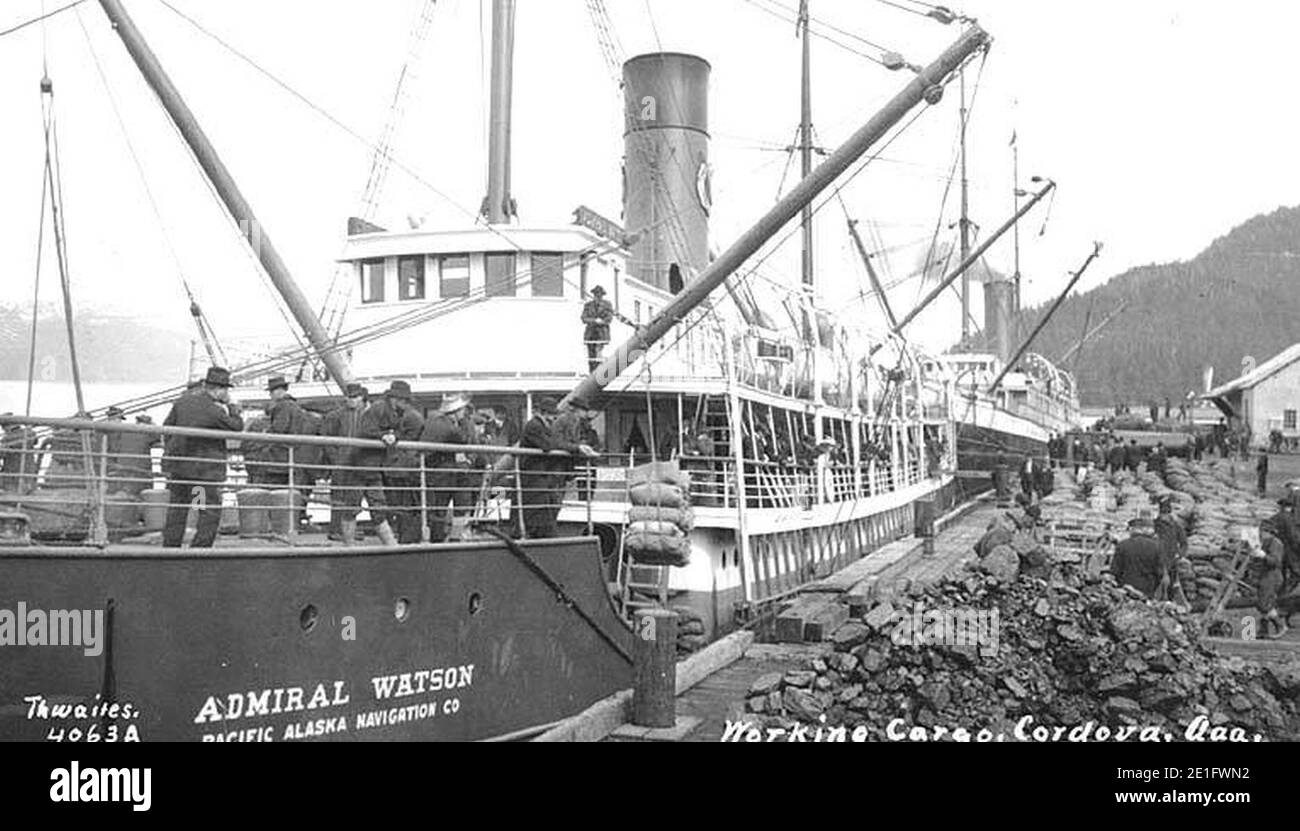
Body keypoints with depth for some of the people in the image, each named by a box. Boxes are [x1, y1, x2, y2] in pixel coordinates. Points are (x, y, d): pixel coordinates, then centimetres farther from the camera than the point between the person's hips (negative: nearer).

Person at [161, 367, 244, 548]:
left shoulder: (183, 400, 3)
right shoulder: (214, 410, -19)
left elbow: (167, 426, 12)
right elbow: (237, 426, -7)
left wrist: (169, 450, 22)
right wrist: (232, 406, 3)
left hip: (177, 465, 7)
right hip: (205, 470, -7)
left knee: (176, 510, 16)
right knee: (211, 512, 2)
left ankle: (170, 549, 20)